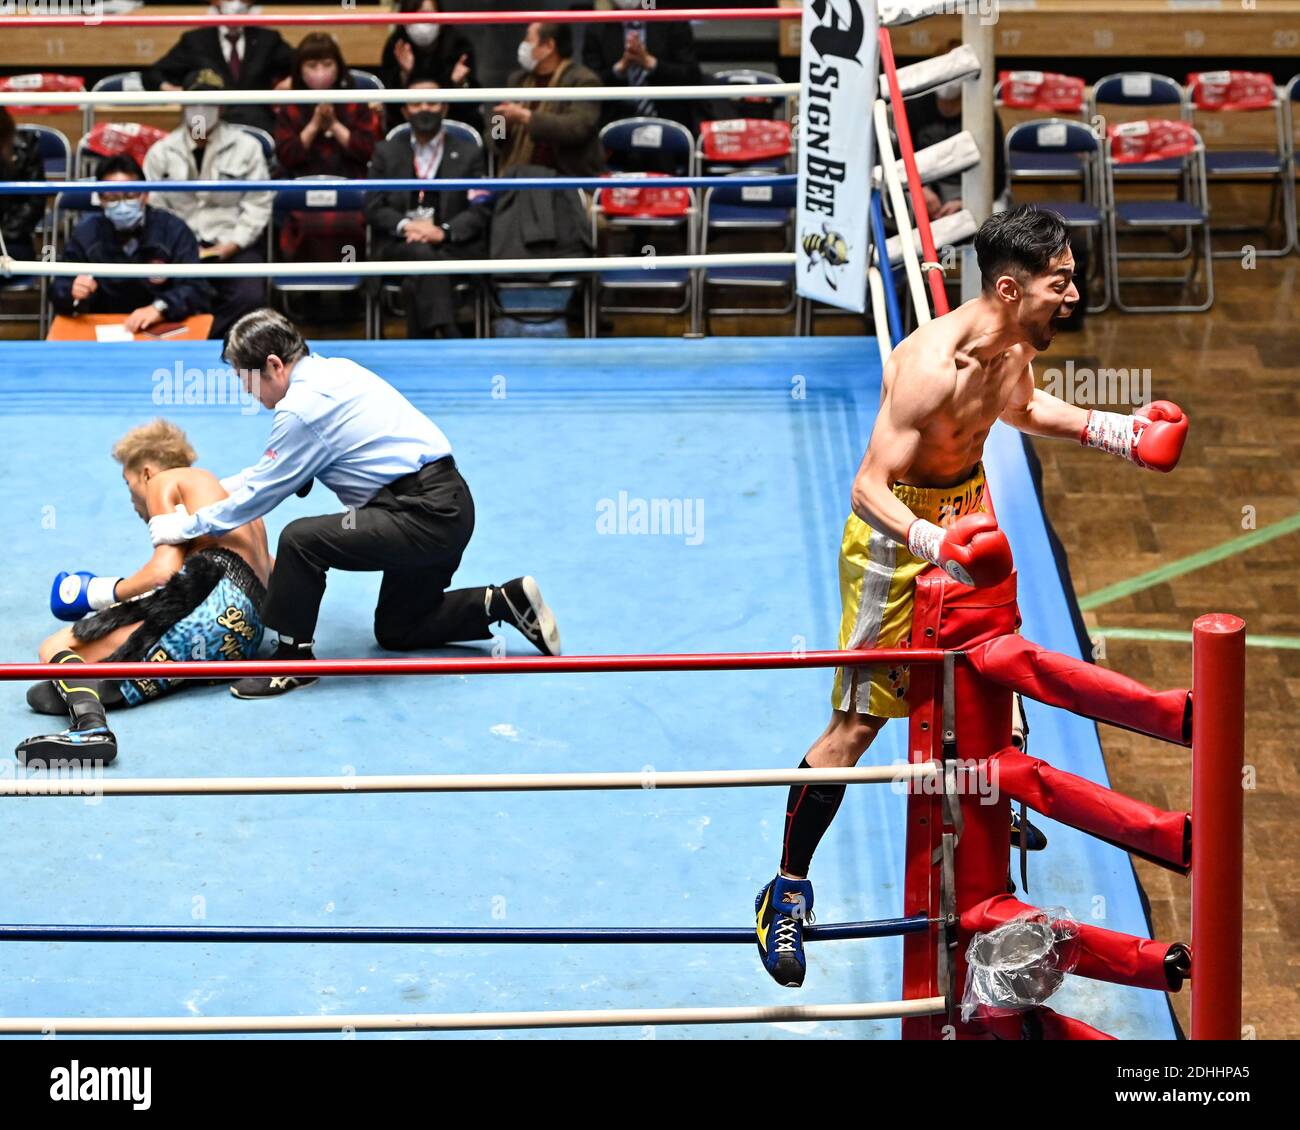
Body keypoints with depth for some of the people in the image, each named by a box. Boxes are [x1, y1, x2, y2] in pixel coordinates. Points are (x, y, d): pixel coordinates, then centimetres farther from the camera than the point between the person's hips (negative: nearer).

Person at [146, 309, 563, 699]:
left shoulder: (303, 407, -17)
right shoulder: (332, 371, 11)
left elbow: (263, 491, -8)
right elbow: (278, 463, 25)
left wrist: (189, 526, 2)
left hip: (424, 515, -11)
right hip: (449, 506, 11)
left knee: (301, 540, -21)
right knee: (396, 630, 22)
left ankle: (292, 657, -6)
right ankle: (506, 600, 18)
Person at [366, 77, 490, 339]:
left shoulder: (469, 154, 15)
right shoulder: (386, 152, 18)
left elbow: (479, 211, 5)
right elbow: (373, 207, 10)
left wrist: (444, 232, -14)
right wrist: (405, 226, -11)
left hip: (454, 246, 0)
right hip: (398, 245, 0)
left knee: (417, 281, -35)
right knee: (423, 255, -36)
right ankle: (448, 334, -47)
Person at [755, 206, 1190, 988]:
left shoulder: (1016, 343, -7)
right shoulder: (931, 367, -34)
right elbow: (870, 488, -33)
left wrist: (1113, 431, 10)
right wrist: (936, 543, -48)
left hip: (968, 515, 8)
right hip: (900, 536, -8)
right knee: (858, 721, -4)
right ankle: (788, 889, 8)